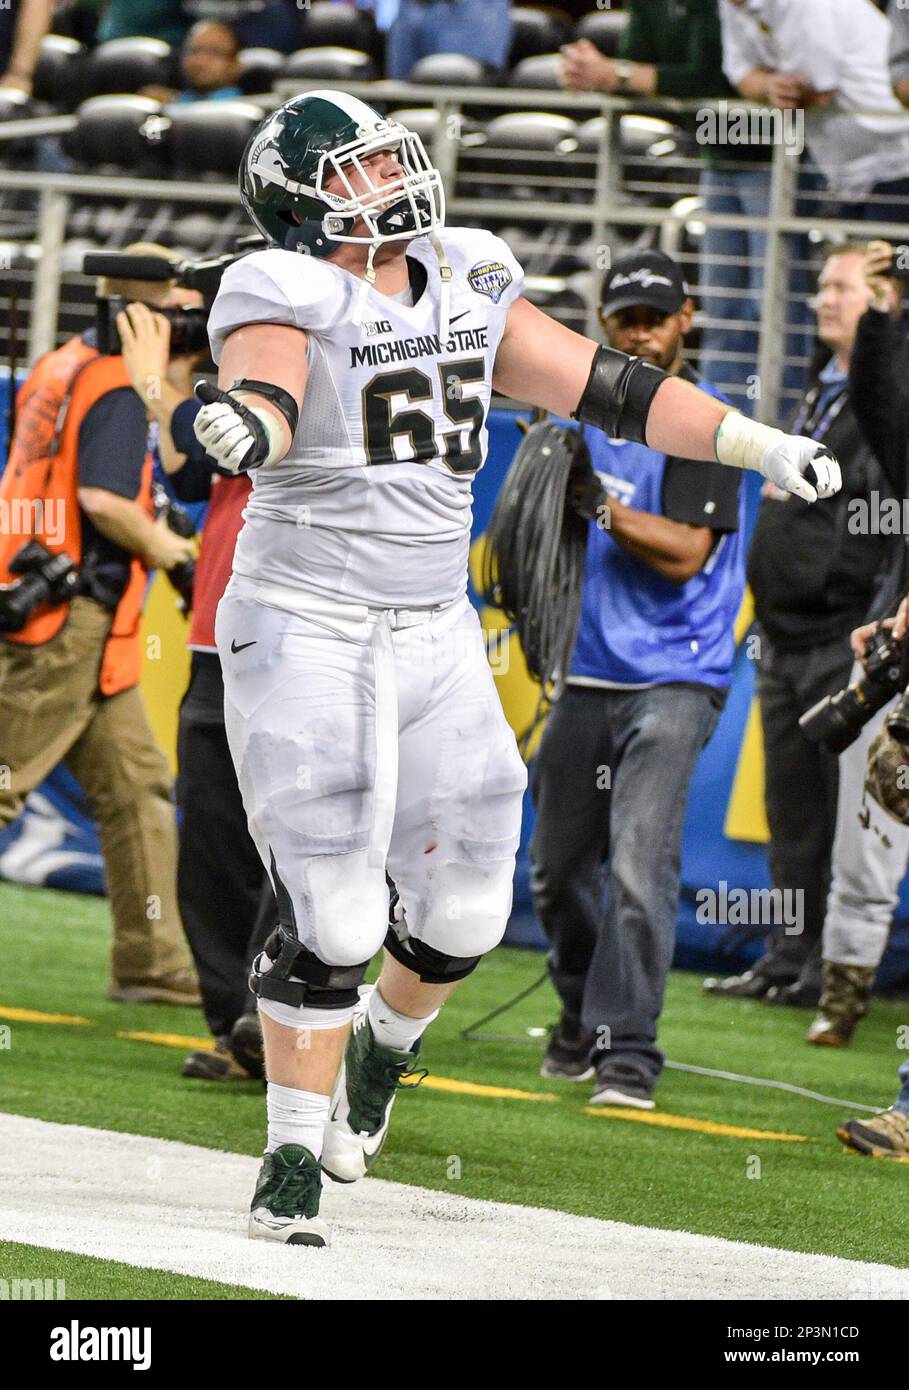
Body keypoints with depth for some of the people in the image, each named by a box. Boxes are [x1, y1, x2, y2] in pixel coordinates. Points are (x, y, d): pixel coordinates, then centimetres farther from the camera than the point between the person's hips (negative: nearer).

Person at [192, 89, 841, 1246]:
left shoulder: (466, 291, 8)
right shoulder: (289, 297, -11)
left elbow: (601, 387, 12)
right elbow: (262, 395, -31)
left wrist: (757, 445, 6)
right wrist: (241, 427, -55)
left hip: (431, 641, 6)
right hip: (303, 637, -6)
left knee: (463, 909, 6)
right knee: (328, 919, -10)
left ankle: (381, 1044, 38)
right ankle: (293, 1164, 3)